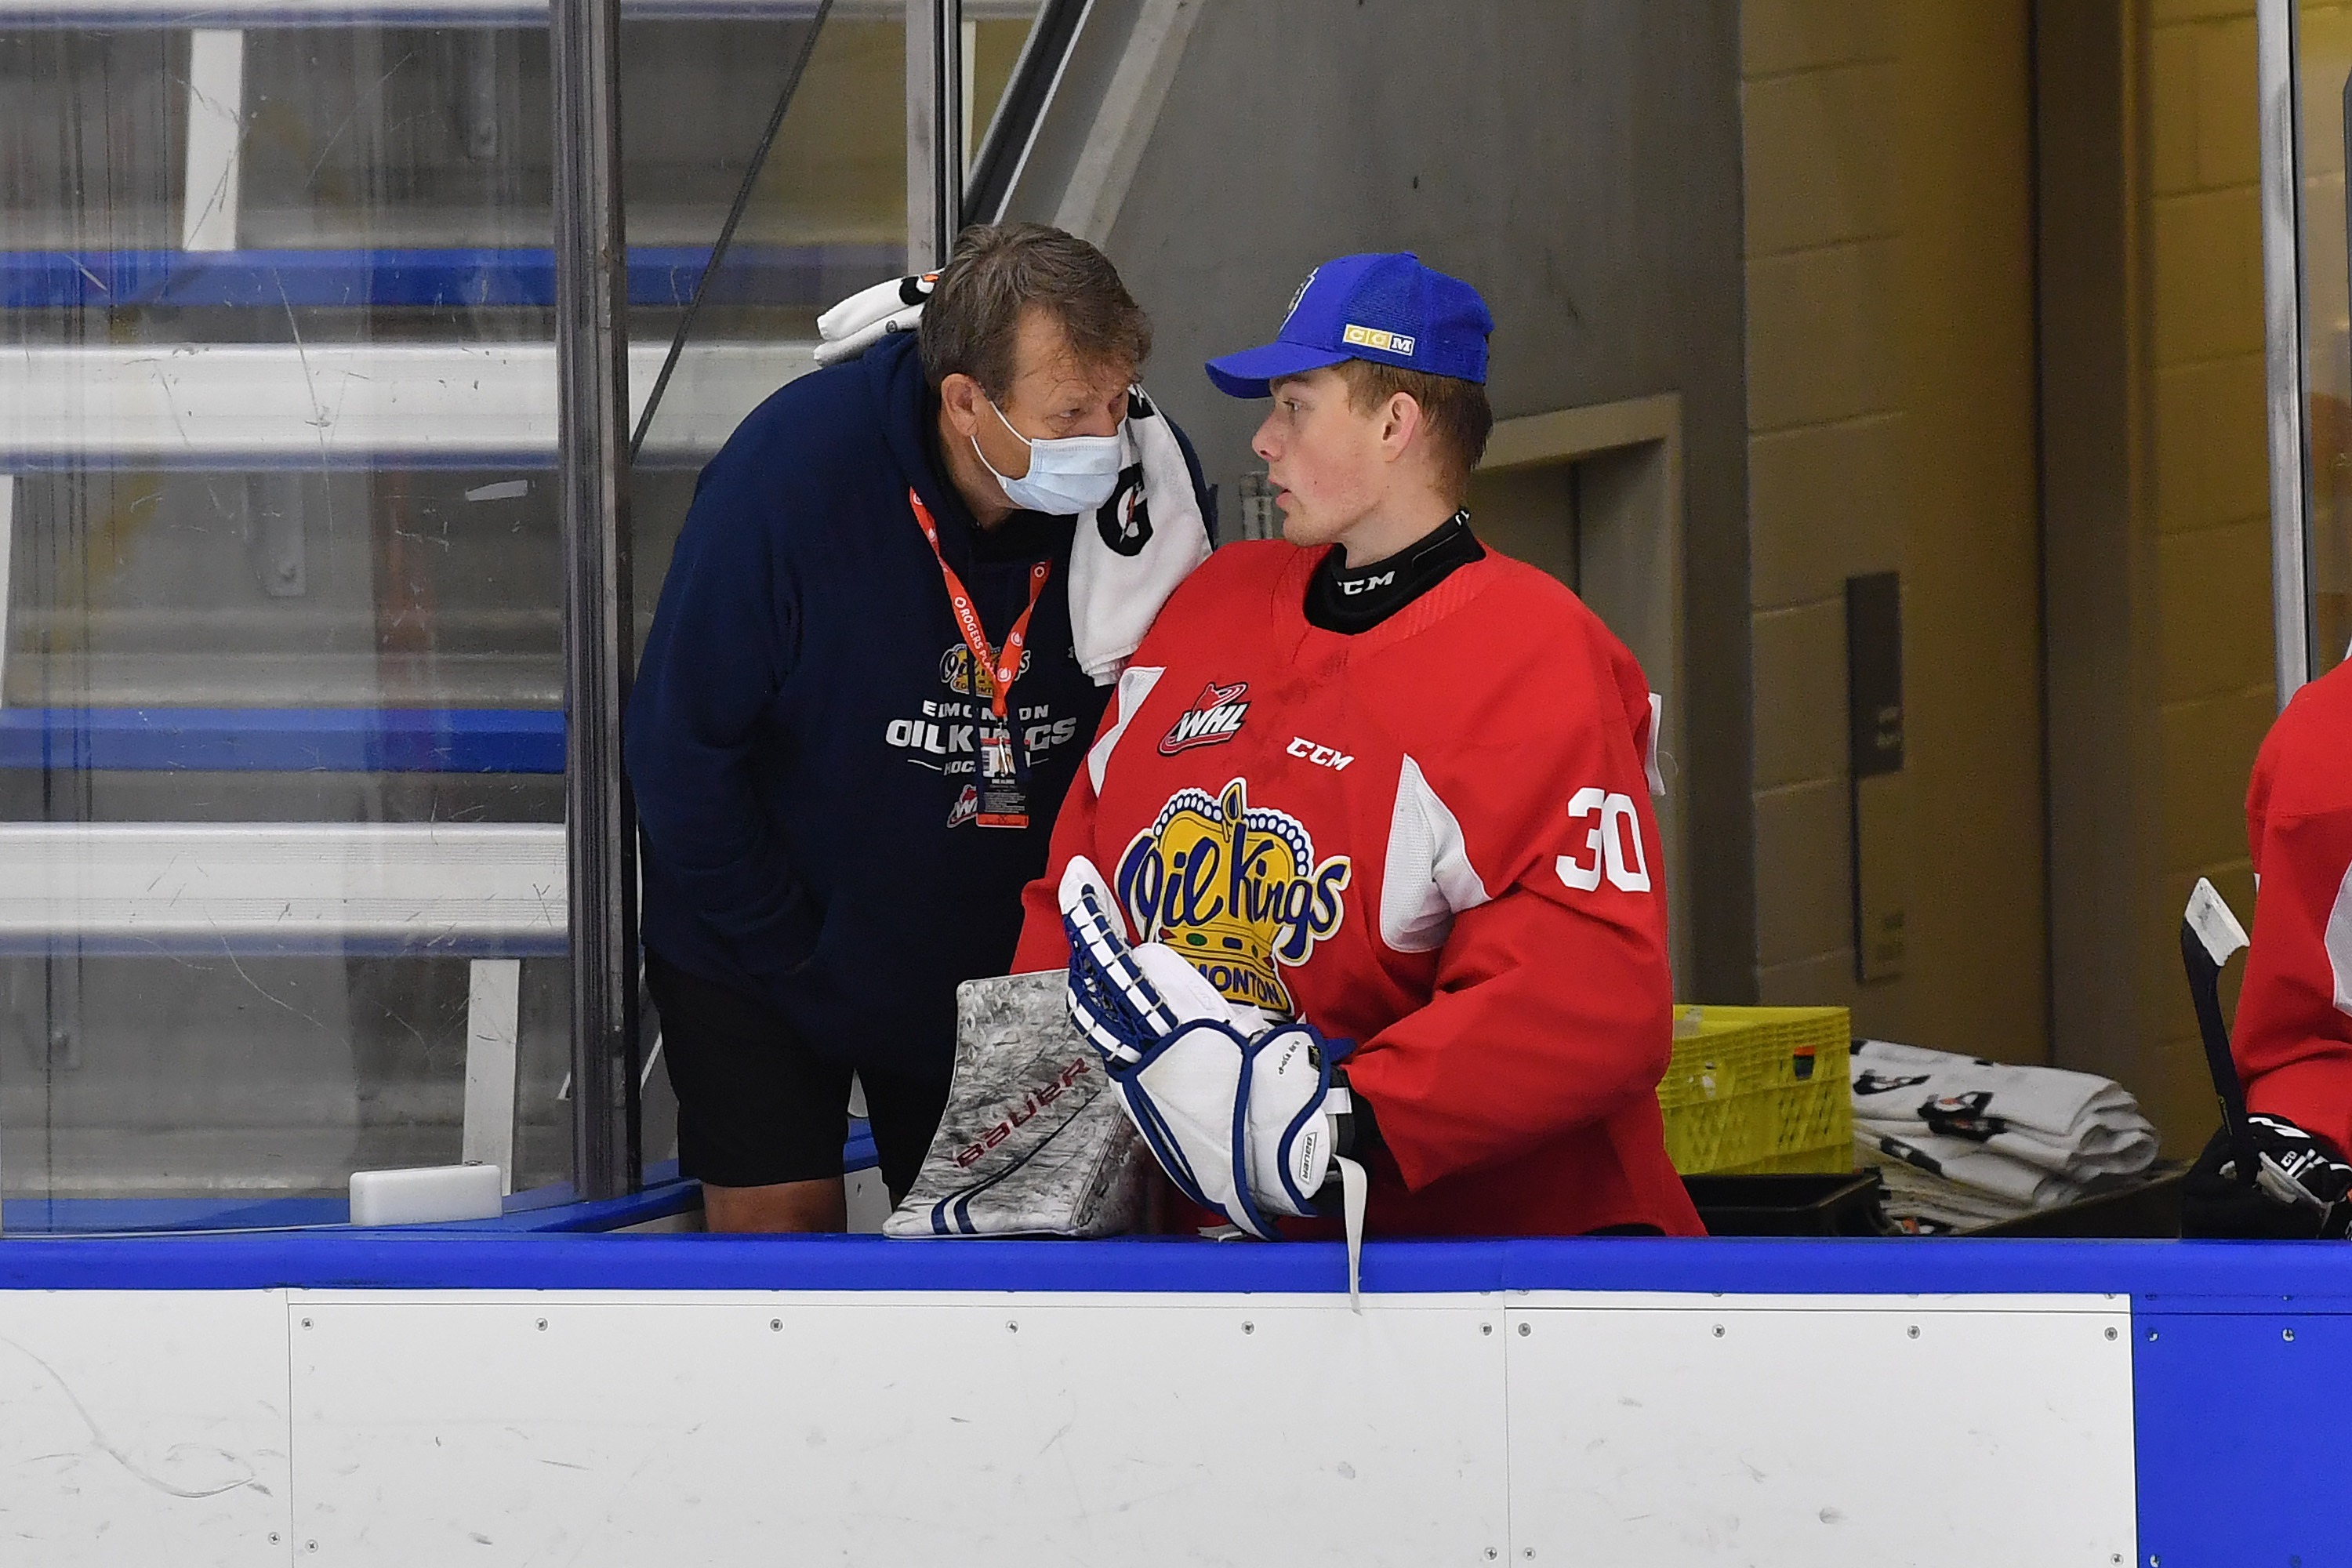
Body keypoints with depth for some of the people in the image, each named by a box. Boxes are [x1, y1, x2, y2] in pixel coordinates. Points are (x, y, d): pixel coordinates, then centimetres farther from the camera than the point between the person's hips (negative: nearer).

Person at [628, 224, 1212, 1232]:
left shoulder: (1147, 485, -17)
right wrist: (788, 955, -14)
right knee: (780, 1218, -8)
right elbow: (681, 744, -17)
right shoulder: (793, 468, -26)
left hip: (999, 953, 3)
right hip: (764, 947, -3)